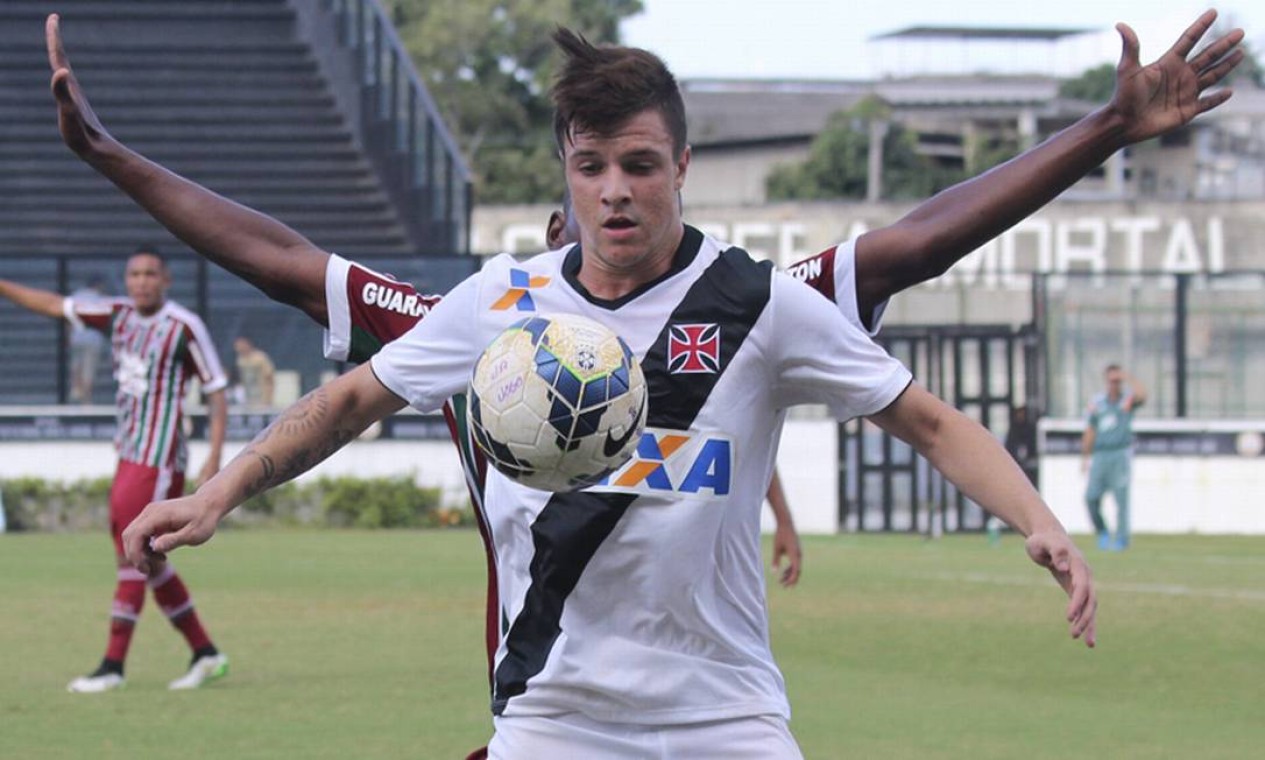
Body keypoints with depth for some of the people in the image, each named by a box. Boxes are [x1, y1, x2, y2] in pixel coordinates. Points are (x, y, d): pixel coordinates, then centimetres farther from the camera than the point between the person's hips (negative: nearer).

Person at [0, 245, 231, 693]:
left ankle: (113, 666, -8)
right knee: (148, 560, 10)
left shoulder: (185, 327, -10)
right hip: (129, 455, 8)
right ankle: (205, 654, 19)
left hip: (159, 462, -8)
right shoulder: (118, 316, 9)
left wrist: (214, 460, -13)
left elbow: (216, 392, -8)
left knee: (131, 555, -10)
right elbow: (54, 306, 16)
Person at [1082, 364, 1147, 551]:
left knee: (1121, 498, -5)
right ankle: (1102, 533, 13)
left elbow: (1141, 395, -22)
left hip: (1121, 454, -3)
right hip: (1100, 455, 3)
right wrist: (1085, 457, 14)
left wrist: (1127, 378, -15)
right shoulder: (1097, 401, 12)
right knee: (1091, 497, -6)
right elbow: (1090, 432, 16)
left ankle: (1121, 538, 3)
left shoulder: (1128, 399, 3)